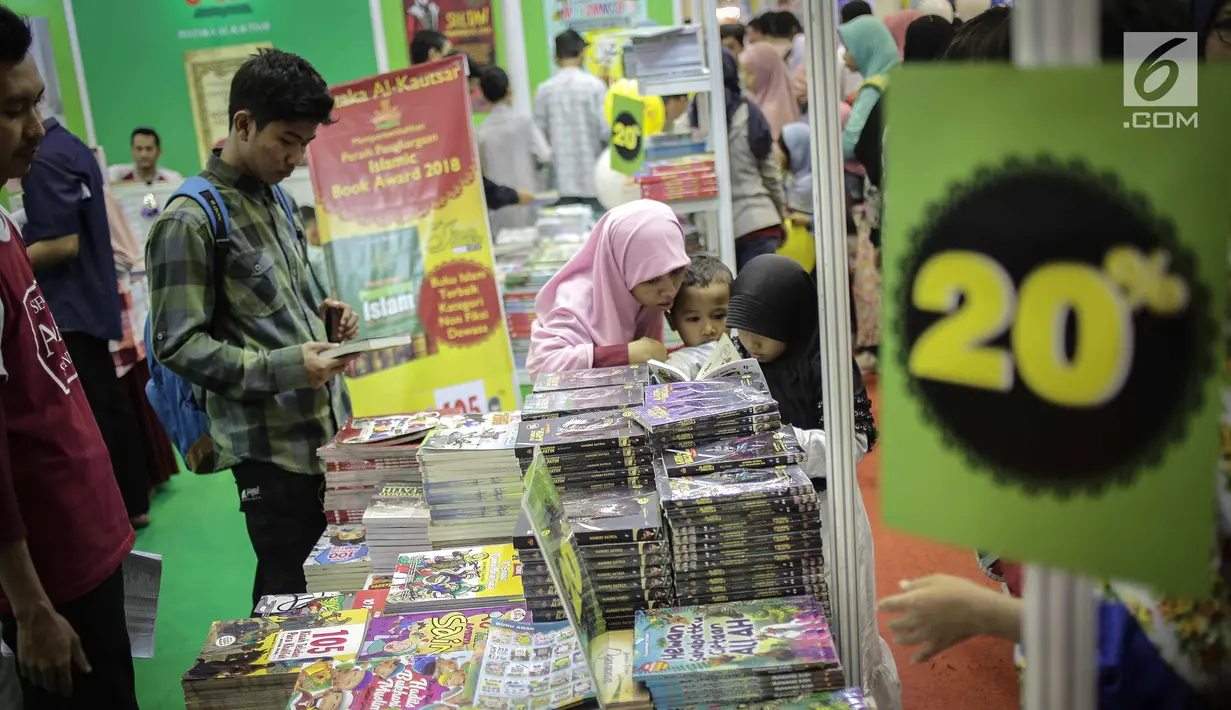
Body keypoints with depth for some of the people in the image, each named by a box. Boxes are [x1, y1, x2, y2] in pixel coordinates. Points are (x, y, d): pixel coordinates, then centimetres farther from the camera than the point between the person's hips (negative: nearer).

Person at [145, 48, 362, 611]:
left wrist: (320, 313, 5)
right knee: (289, 591, 2)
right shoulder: (188, 221, -13)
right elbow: (178, 345, -15)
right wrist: (282, 368, -22)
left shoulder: (275, 198, 12)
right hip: (272, 444, -8)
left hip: (328, 427, 8)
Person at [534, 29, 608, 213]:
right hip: (593, 178, -2)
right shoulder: (594, 85, -7)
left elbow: (540, 134, 4)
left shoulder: (544, 90, 0)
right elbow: (606, 130, -9)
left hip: (562, 179, 3)